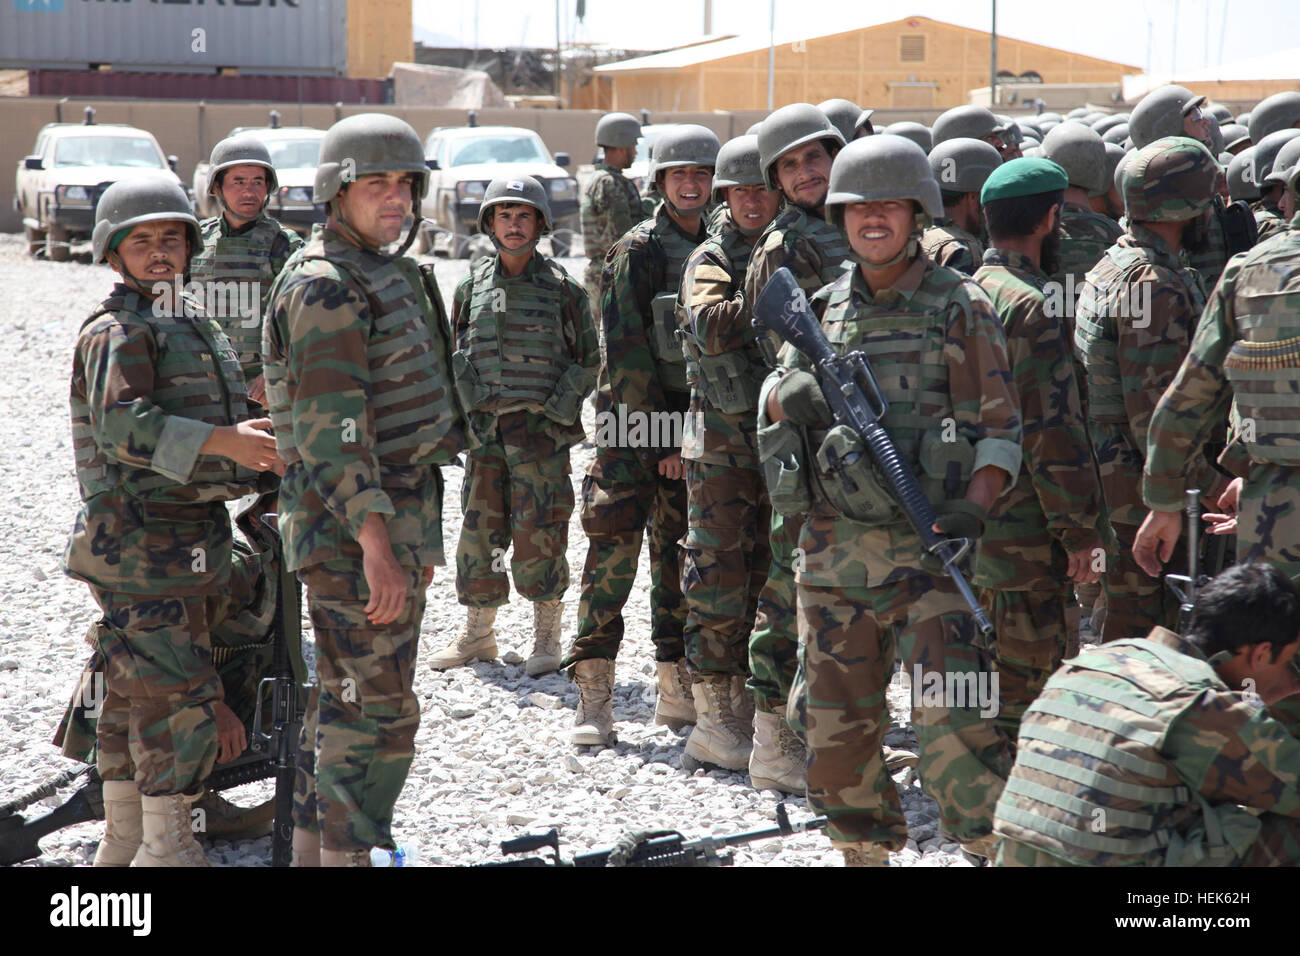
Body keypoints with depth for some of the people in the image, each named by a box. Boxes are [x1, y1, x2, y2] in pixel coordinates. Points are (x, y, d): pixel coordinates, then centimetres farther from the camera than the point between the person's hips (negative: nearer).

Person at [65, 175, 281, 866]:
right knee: (176, 693, -11)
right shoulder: (117, 331, -10)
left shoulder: (194, 324, 18)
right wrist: (223, 441, -34)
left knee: (135, 692, 13)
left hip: (193, 536, 9)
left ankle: (122, 844, 20)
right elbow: (124, 424, -26)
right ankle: (165, 847, -4)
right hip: (140, 542, -9)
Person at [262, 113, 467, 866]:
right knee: (376, 707, -8)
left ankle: (313, 848, 24)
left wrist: (417, 536, 21)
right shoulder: (324, 286, -15)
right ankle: (347, 853, -3)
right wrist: (376, 543, -27)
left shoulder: (388, 275, 17)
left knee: (343, 698, 15)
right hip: (354, 523, -10)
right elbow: (331, 427, -22)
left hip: (396, 518, 10)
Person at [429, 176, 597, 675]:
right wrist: (468, 405, 1)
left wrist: (558, 408, -7)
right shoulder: (473, 286, 9)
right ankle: (478, 633, 18)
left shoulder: (561, 287, 0)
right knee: (479, 528, 6)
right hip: (485, 427, 3)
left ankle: (547, 635, 8)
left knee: (538, 532, -5)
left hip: (542, 429, -3)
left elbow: (587, 359, 4)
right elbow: (457, 353, 15)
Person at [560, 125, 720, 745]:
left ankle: (677, 684, 15)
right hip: (634, 415, -5)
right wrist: (657, 439, -12)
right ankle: (593, 690, -6)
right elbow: (625, 350, -8)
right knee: (615, 543, -8)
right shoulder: (636, 251, -4)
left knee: (683, 550, 8)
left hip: (696, 419, 5)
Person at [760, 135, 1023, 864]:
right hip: (833, 545, 5)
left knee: (951, 717, -15)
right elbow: (773, 407, 15)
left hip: (925, 541, -5)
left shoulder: (960, 305, 0)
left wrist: (972, 508, -19)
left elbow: (1000, 427, -3)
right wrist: (792, 394, -9)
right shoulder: (824, 307, 13)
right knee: (838, 721, 10)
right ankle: (865, 850, 25)